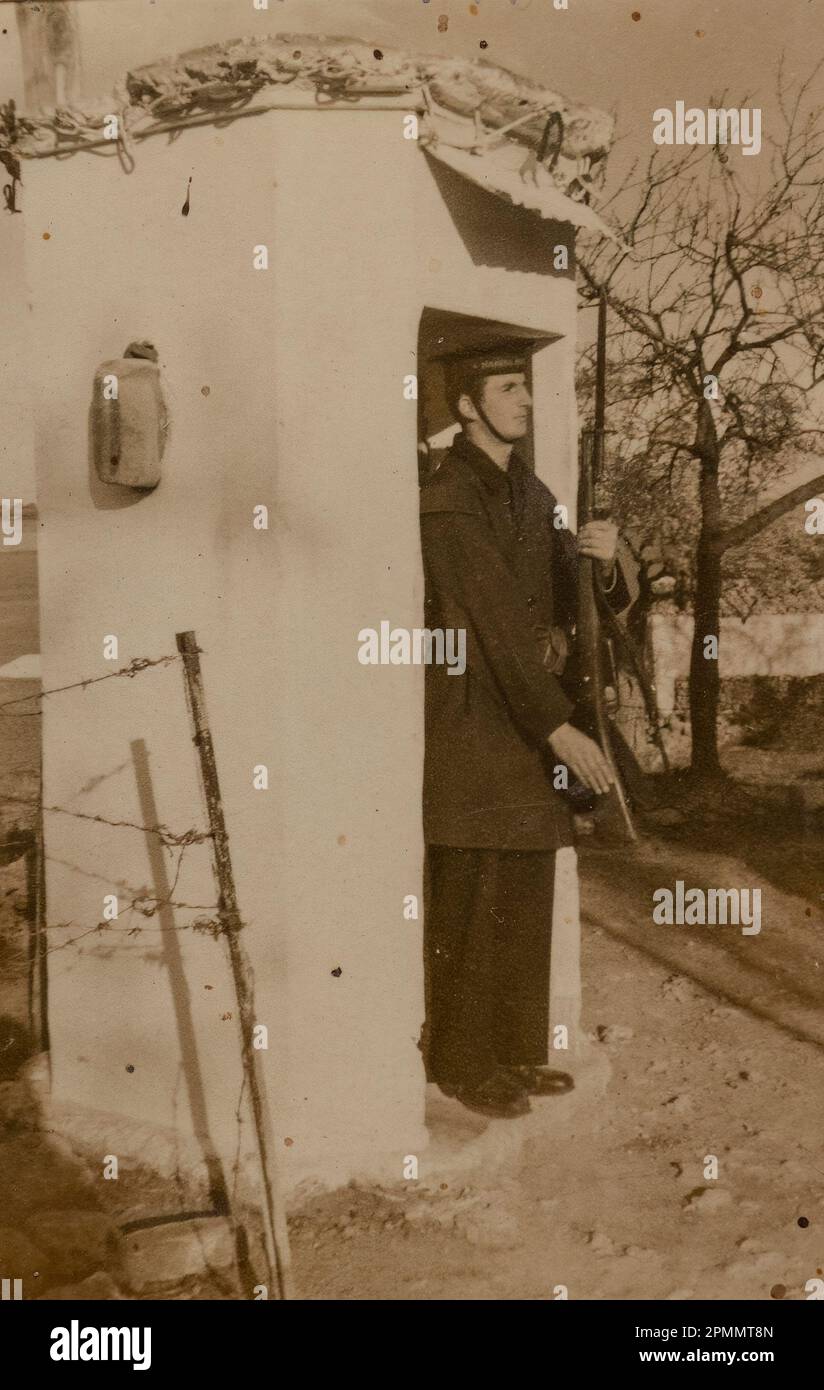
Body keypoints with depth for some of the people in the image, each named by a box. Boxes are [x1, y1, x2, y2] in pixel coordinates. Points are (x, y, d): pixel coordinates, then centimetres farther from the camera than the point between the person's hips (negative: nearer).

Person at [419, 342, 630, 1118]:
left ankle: (514, 1052, 25)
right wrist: (560, 729, -21)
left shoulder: (531, 494, 13)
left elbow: (600, 604, 14)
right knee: (472, 900, 0)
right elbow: (496, 624, -18)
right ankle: (463, 1063, 13)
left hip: (530, 722, 8)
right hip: (471, 724, -8)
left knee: (526, 897, 13)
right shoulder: (448, 500, -12)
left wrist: (604, 561, -10)